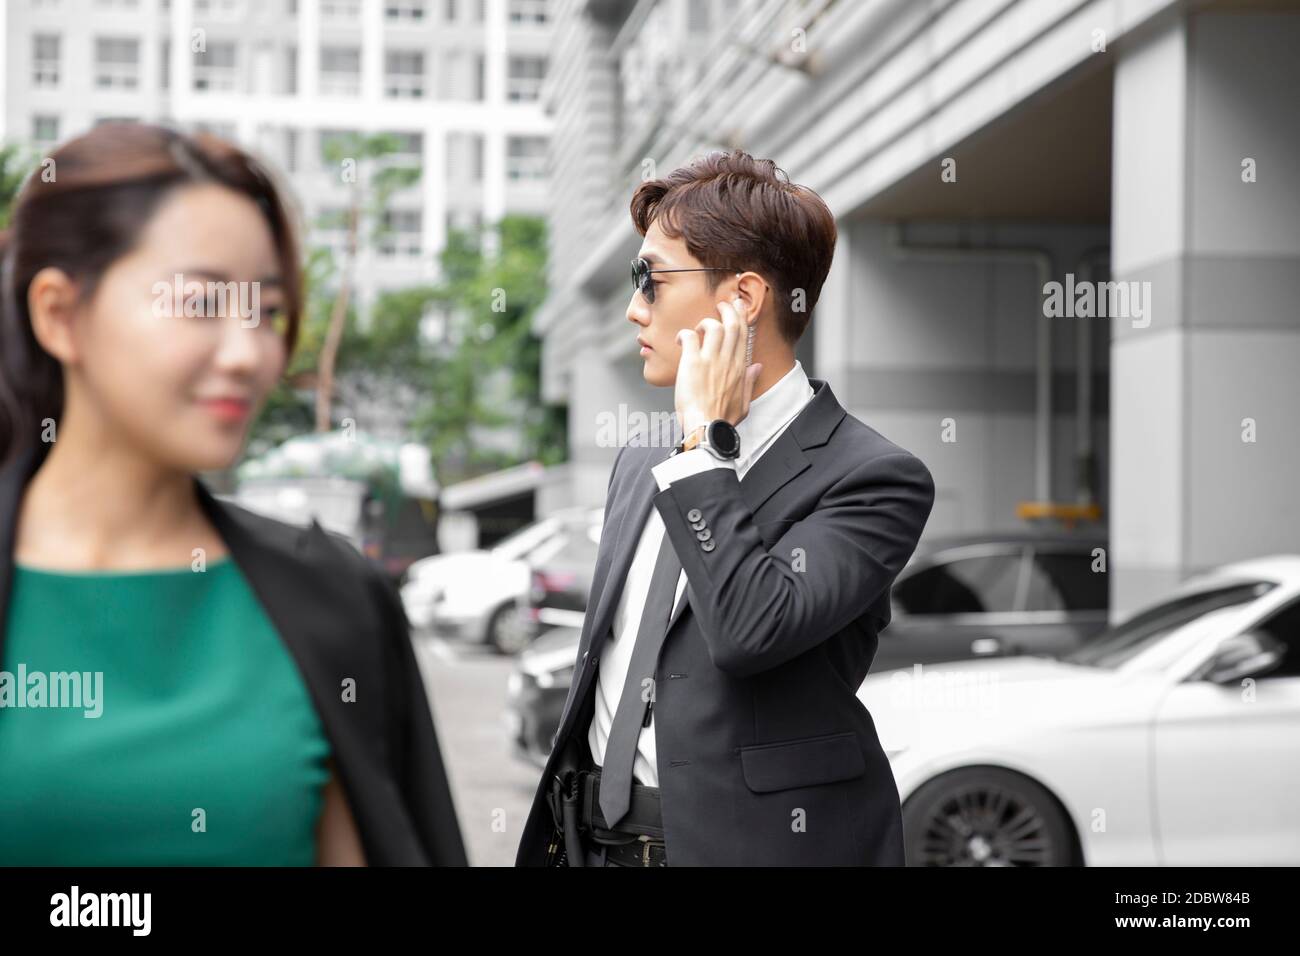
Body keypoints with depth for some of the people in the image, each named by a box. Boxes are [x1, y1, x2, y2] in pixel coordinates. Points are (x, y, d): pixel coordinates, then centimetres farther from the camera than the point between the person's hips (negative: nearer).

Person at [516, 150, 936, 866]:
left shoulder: (872, 478, -12)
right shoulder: (641, 461, 10)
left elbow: (751, 631, -27)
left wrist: (705, 440, -19)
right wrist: (558, 834, 13)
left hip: (757, 842, -6)